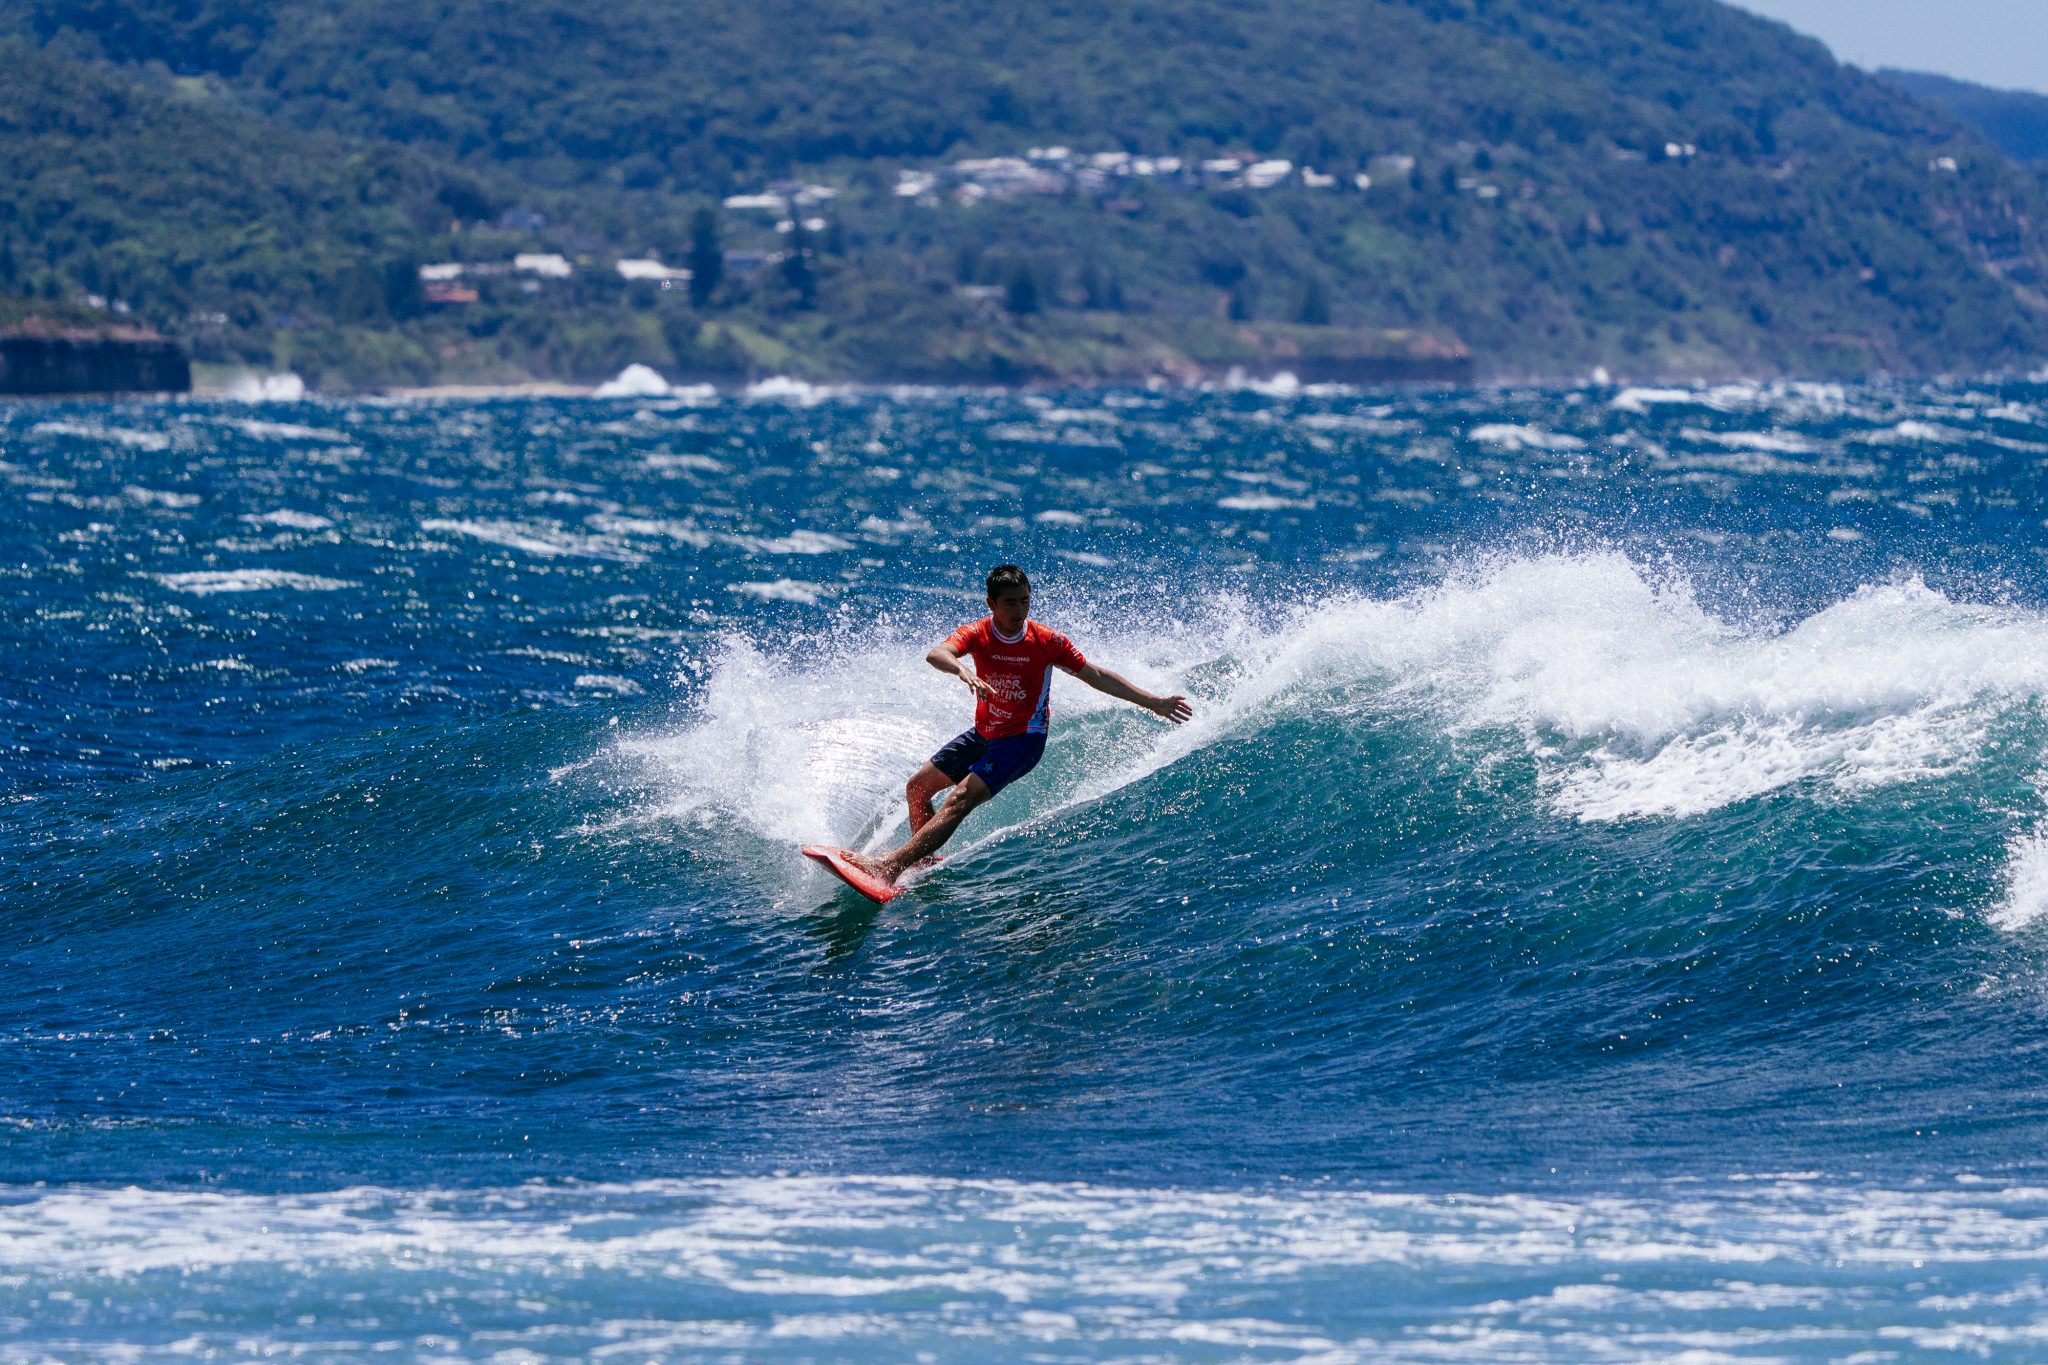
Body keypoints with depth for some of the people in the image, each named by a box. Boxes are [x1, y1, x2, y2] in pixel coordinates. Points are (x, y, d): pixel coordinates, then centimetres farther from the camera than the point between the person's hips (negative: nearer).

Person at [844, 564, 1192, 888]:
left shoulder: (1047, 642, -16)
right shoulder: (977, 635, -12)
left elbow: (1097, 677, -6)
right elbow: (937, 653, -32)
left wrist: (1154, 703, -6)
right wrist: (961, 669, -57)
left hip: (1022, 740, -5)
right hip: (983, 734, 5)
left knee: (961, 799, -21)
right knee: (917, 787, 8)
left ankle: (892, 865, -30)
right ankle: (922, 861, 23)